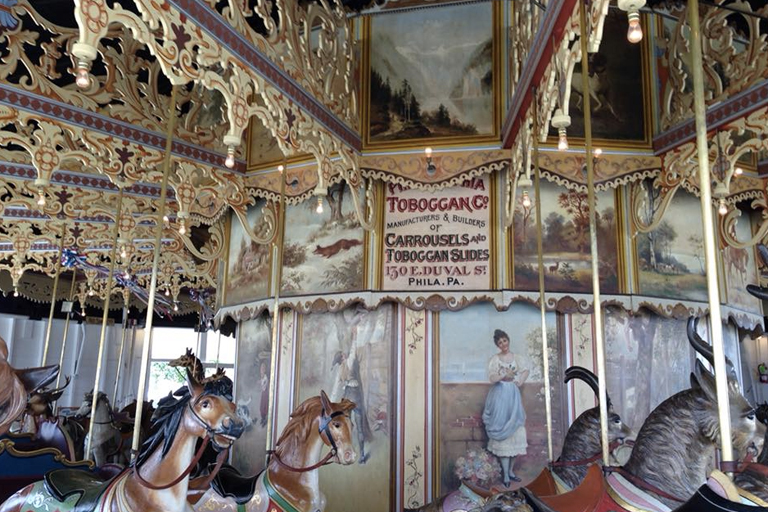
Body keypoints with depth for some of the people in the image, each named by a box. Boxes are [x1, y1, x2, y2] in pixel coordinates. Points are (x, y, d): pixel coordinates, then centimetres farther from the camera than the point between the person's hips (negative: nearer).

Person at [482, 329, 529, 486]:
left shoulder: (513, 357, 10)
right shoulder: (495, 358, -4)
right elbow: (492, 378, -15)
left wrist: (520, 380, 3)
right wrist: (504, 375, -31)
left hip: (514, 395, 5)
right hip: (500, 396, -5)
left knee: (515, 433, 4)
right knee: (503, 433, -5)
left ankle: (511, 470, 14)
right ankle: (505, 473, -1)